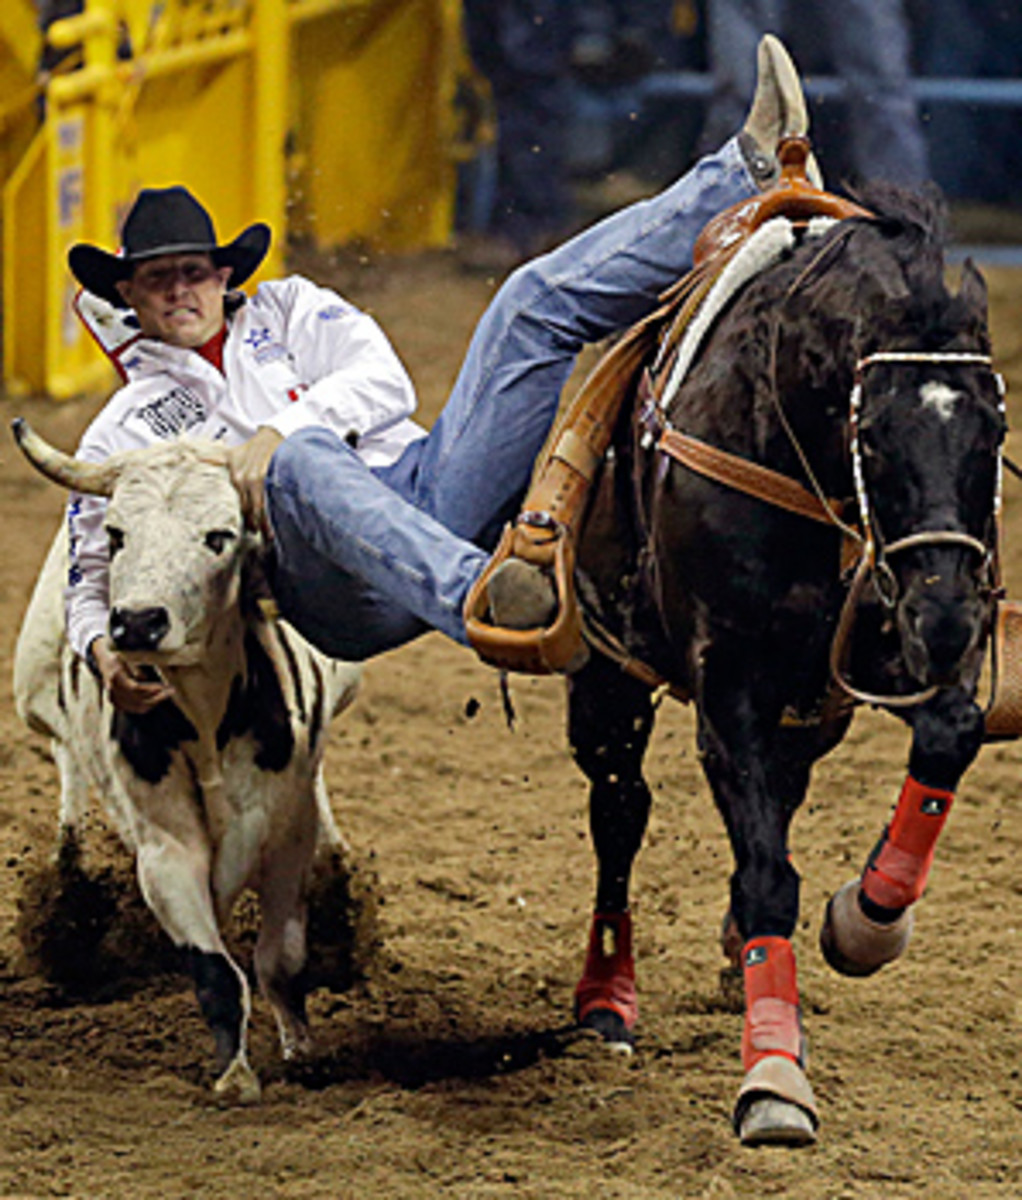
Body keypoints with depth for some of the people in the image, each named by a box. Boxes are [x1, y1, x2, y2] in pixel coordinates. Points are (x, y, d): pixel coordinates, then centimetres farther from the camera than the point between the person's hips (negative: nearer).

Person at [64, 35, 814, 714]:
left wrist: (274, 432, -9)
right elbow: (92, 583, 19)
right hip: (345, 594, -3)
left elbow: (386, 381, 8)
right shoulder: (118, 437, 21)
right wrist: (104, 652, -5)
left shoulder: (287, 311, 25)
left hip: (429, 489, 3)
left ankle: (755, 174, -23)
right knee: (304, 461, -40)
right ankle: (479, 598, -65)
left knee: (541, 303, -8)